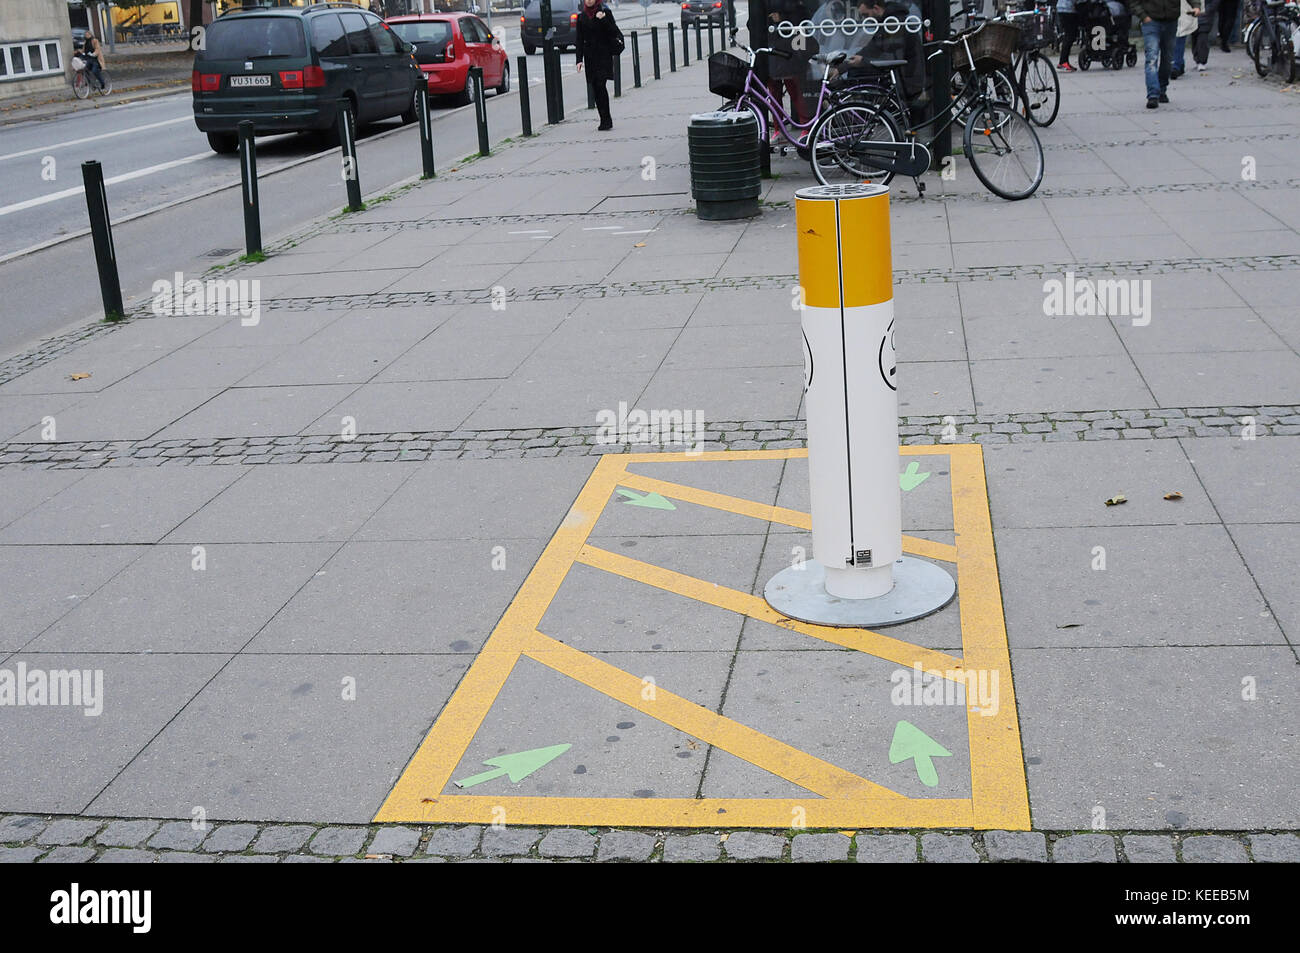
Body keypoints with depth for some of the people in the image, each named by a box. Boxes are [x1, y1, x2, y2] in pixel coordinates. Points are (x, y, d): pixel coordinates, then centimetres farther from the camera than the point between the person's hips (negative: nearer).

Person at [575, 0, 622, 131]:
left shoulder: (605, 12, 0)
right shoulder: (582, 17, 10)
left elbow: (614, 32, -6)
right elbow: (580, 40, 11)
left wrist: (603, 19, -19)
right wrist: (579, 60, 3)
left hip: (604, 54, -4)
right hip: (590, 56, 4)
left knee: (600, 85, -17)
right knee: (595, 88, 2)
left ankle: (606, 120, -13)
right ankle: (605, 121, 9)